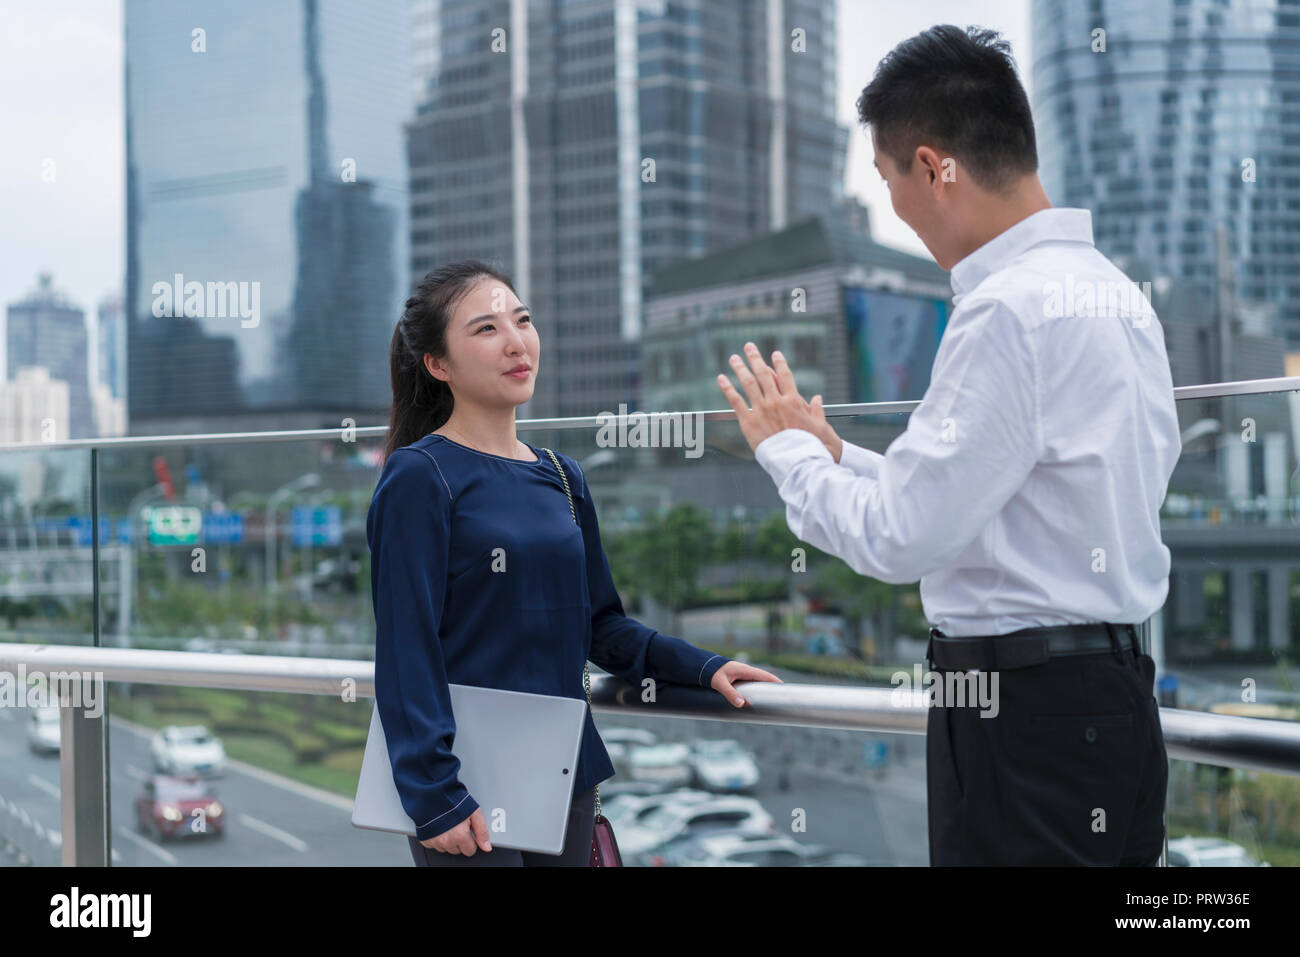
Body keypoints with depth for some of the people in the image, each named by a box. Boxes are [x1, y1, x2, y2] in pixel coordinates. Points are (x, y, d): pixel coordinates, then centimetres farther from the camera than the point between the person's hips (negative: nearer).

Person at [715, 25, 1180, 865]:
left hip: (1030, 720, -9)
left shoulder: (1012, 310, -19)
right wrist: (838, 457, 21)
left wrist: (788, 449, -1)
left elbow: (898, 539, -18)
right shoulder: (1113, 290, 11)